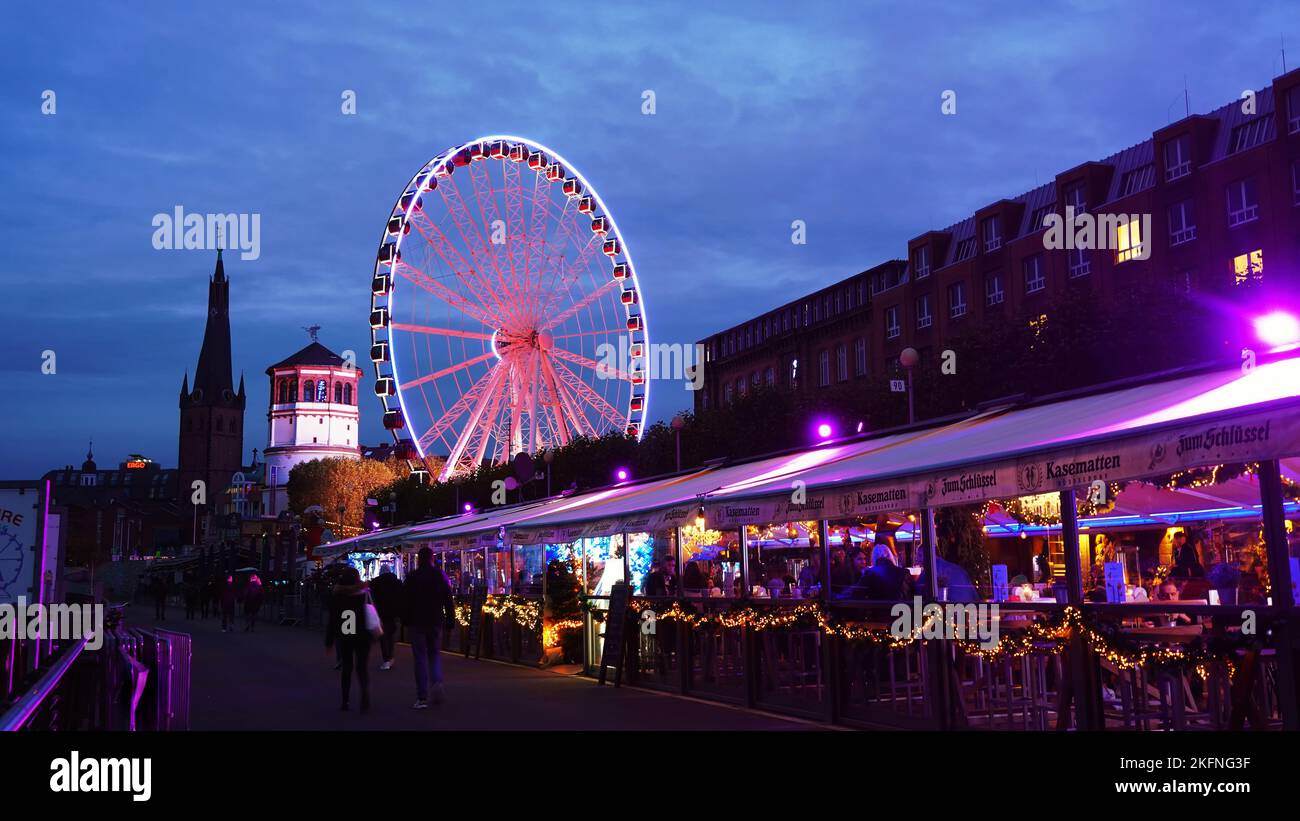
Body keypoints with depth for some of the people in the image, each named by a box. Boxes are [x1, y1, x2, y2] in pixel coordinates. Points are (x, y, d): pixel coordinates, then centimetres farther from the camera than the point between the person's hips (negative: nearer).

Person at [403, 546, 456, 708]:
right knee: (435, 654, 17)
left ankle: (422, 697, -1)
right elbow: (449, 600, 2)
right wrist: (450, 619, 6)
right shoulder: (440, 575, 2)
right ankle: (437, 682, -10)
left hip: (417, 622, -2)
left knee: (420, 657, 2)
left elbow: (405, 601, -4)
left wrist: (405, 619, 5)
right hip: (436, 621, 2)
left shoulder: (412, 577, -5)